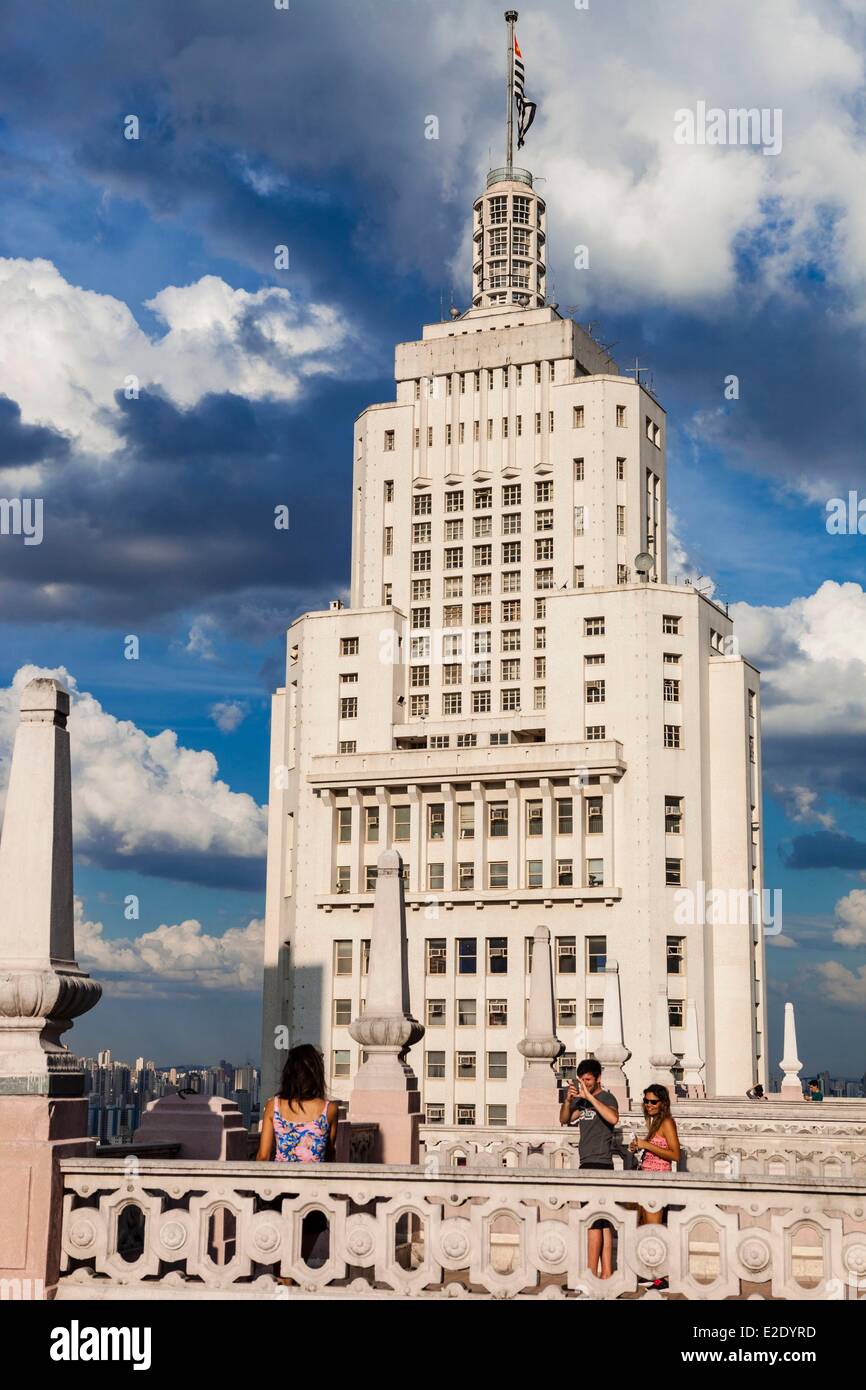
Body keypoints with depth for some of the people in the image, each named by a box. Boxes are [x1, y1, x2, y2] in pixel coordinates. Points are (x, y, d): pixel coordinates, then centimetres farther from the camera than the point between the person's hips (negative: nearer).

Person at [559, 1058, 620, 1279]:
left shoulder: (606, 1098, -8)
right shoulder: (583, 1101, 17)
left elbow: (613, 1118, -28)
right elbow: (564, 1120, 12)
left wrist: (590, 1096, -28)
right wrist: (568, 1100, -6)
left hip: (600, 1165, -8)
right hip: (588, 1165, 8)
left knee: (594, 1222, -9)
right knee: (604, 1223, 7)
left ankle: (591, 1275, -10)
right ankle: (606, 1273, 7)